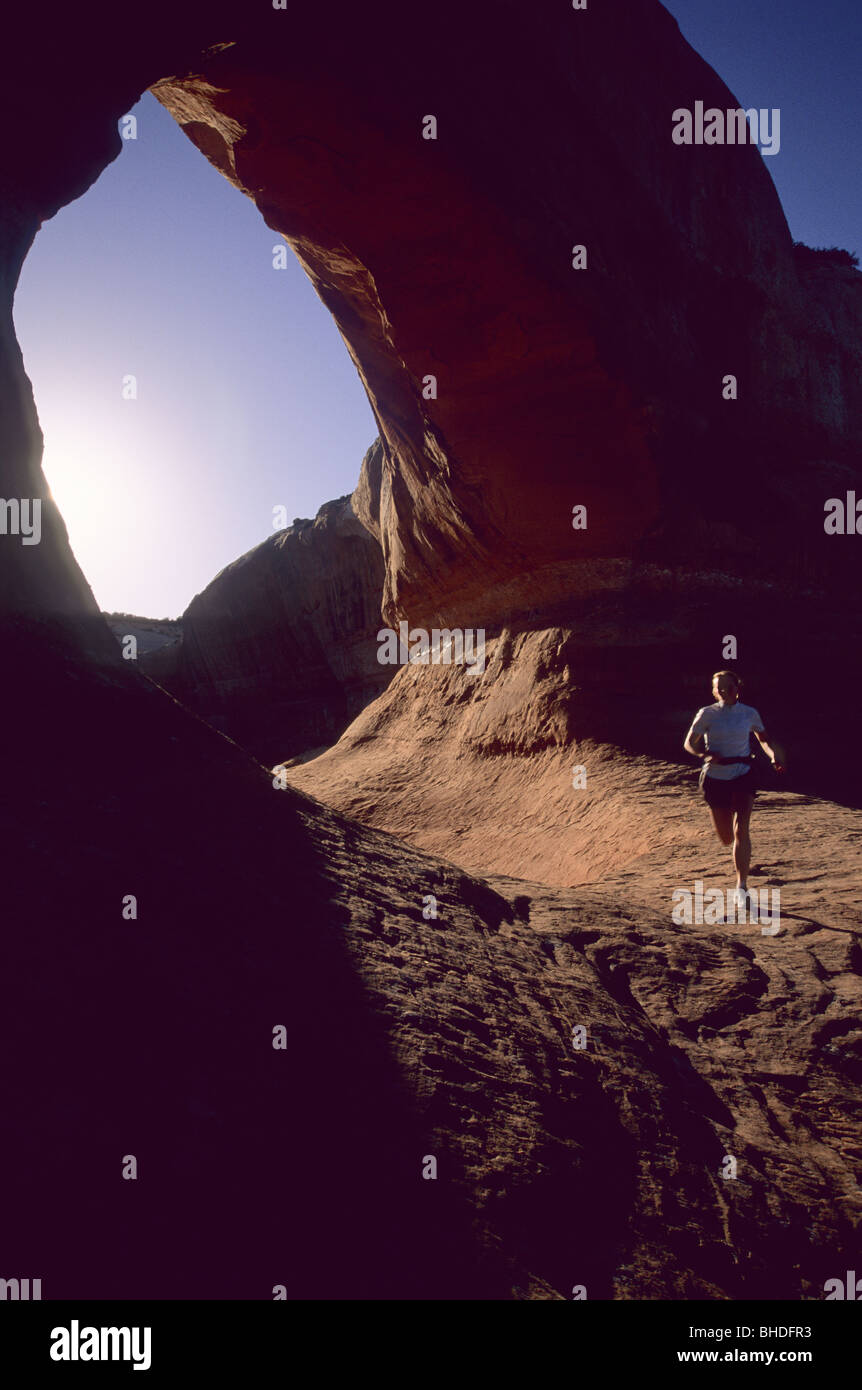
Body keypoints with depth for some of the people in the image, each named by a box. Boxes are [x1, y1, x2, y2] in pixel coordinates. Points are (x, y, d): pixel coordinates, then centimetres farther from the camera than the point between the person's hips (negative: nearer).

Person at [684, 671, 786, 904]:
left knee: (741, 830, -15)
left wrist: (774, 756, -4)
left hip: (743, 775, 0)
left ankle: (742, 886, -10)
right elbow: (690, 743, 0)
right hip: (715, 778, 0)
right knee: (725, 838, 8)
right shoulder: (707, 714, -4)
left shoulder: (749, 714, 1)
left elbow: (764, 739, 16)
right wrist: (706, 754, -20)